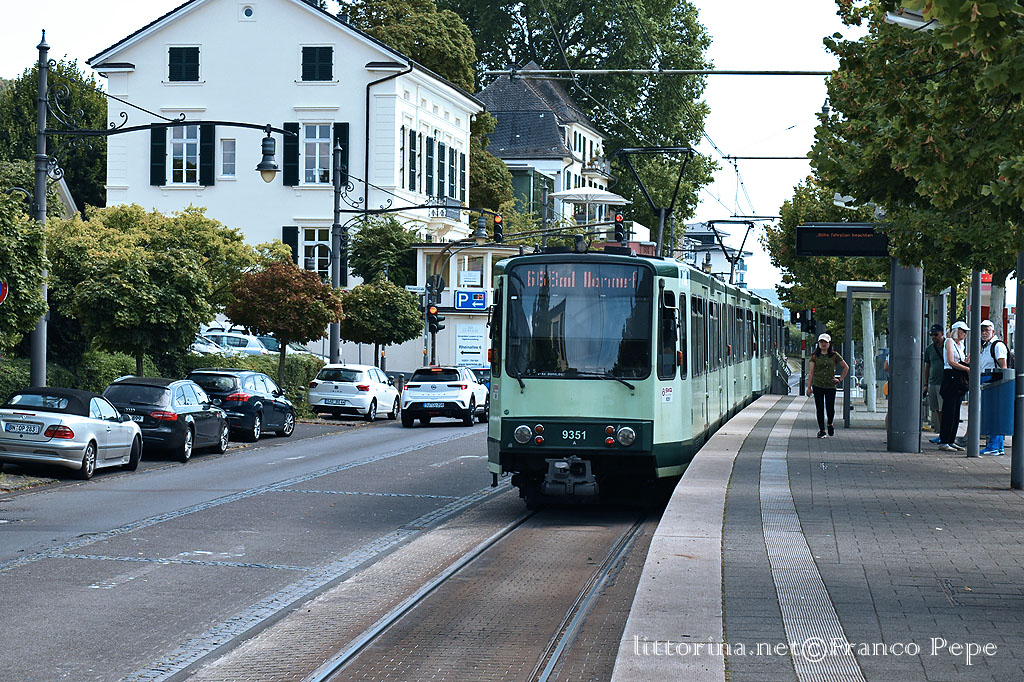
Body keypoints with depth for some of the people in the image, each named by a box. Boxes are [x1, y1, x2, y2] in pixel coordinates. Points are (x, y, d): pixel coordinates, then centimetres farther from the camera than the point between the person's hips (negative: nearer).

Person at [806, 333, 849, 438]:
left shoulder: (834, 355, 3)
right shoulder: (815, 356, 4)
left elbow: (846, 367, 12)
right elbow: (811, 372, 3)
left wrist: (840, 379, 5)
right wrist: (809, 387, -1)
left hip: (830, 386, -1)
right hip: (817, 385, 1)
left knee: (830, 409, -3)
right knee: (819, 409, 1)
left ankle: (830, 424, 27)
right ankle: (821, 430, 11)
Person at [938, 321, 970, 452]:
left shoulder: (961, 345, 20)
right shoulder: (949, 342, -5)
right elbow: (951, 362, -15)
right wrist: (968, 369, -16)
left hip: (959, 382, 9)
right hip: (950, 379, -8)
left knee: (956, 413, 8)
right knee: (949, 412, -9)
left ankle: (951, 441, 12)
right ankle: (943, 442, -8)